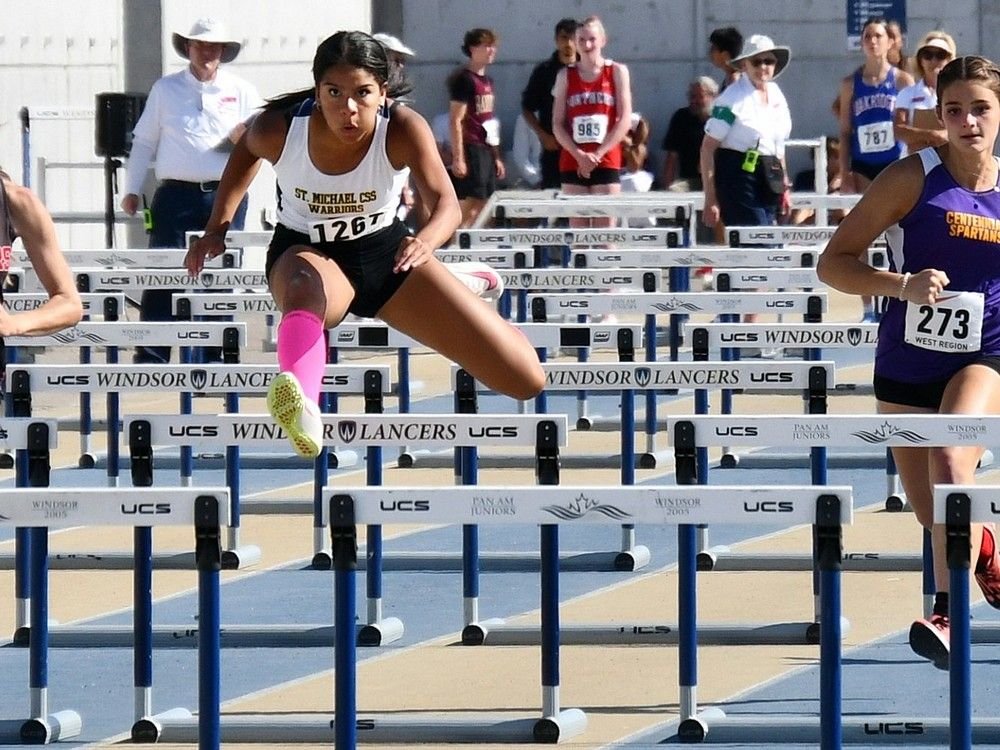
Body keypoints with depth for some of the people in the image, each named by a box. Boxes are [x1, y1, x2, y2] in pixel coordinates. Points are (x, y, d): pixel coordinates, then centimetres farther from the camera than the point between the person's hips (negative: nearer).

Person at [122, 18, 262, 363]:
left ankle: (215, 355, 7)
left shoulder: (241, 92, 12)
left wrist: (245, 137, -9)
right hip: (176, 194, -1)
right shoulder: (165, 89, 12)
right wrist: (132, 190, 8)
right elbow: (144, 142, 14)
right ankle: (151, 355, -7)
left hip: (226, 196, 1)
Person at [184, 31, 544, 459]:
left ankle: (470, 285, 38)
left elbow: (446, 203, -39)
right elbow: (246, 153, 3)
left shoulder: (403, 130, -26)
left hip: (386, 251, 1)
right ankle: (301, 407, -75)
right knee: (307, 290, -45)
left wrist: (426, 241, -60)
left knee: (527, 380, 2)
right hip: (306, 251, -1)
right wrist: (218, 226, -1)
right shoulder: (279, 130, -22)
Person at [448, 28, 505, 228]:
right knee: (470, 207, -12)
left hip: (487, 150, 9)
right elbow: (456, 120, -14)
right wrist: (458, 157, -19)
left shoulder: (487, 81, 17)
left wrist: (496, 157, 21)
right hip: (472, 149, -9)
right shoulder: (464, 79, -9)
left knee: (482, 207, 8)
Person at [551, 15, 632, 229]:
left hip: (606, 161, -2)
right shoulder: (566, 75, 9)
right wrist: (579, 155, -10)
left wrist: (598, 154, -10)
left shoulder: (617, 72, 4)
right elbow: (558, 125, 5)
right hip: (572, 162, 2)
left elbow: (625, 120, -2)